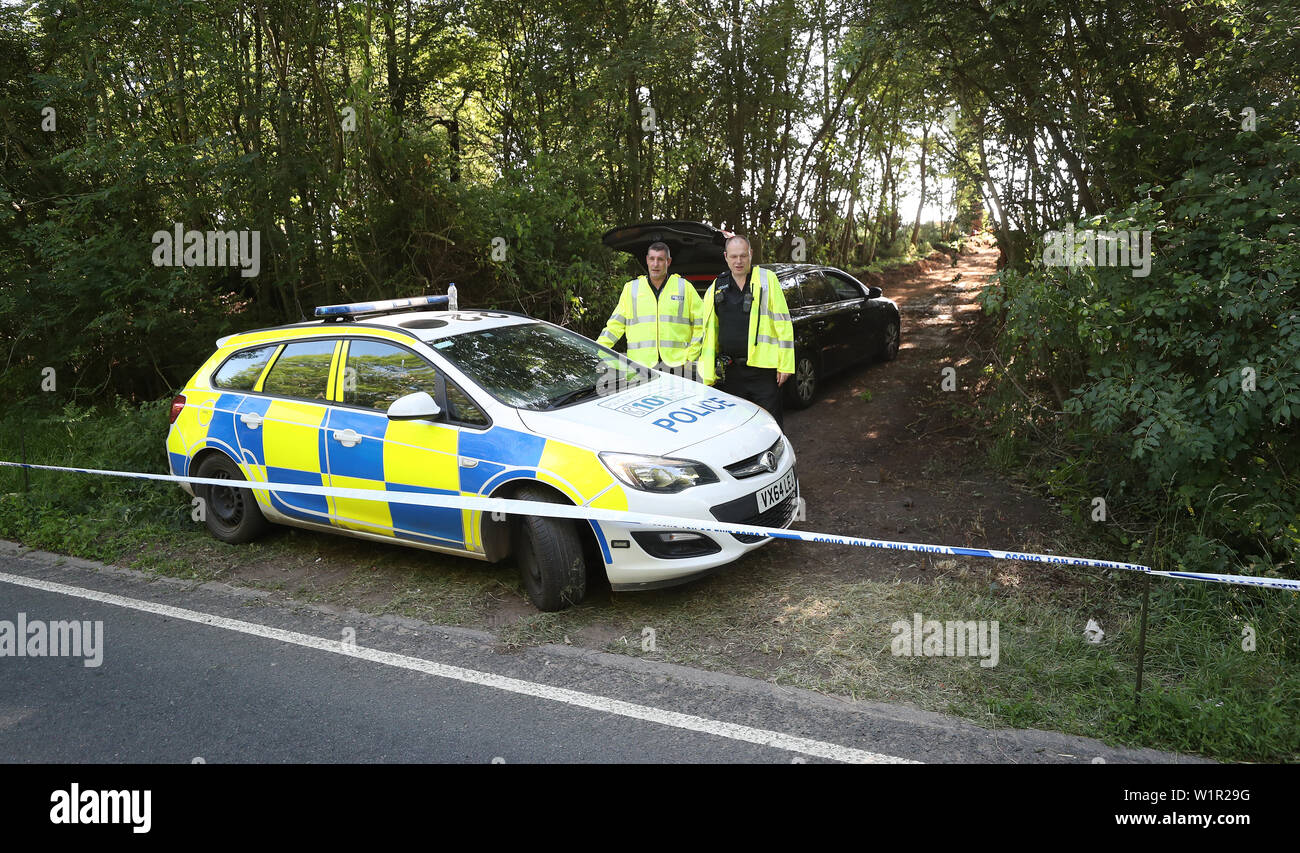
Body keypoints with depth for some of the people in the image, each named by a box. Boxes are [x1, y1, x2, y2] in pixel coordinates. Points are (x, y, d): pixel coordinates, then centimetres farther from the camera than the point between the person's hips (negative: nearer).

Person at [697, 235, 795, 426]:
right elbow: (709, 331, 12)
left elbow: (783, 323, -2)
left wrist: (785, 364, -8)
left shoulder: (767, 279, 0)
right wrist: (707, 374, 7)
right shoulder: (715, 288, 9)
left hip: (763, 367, -4)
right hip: (732, 371, 4)